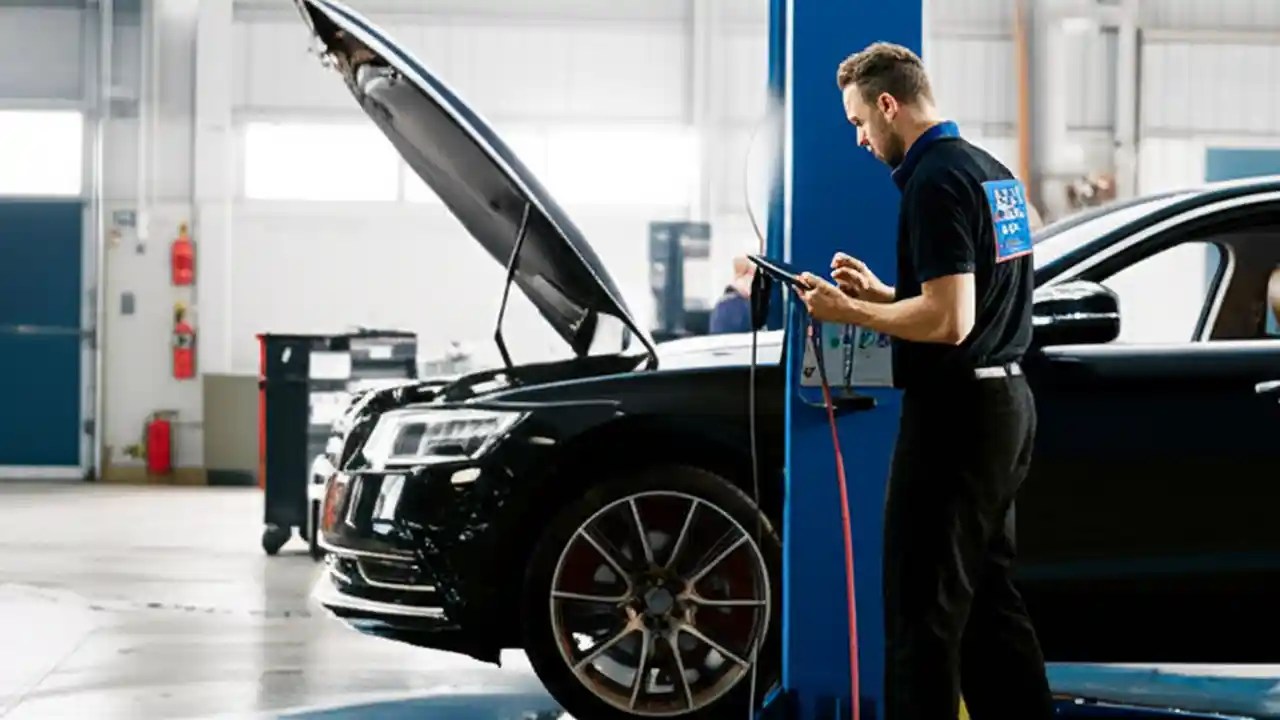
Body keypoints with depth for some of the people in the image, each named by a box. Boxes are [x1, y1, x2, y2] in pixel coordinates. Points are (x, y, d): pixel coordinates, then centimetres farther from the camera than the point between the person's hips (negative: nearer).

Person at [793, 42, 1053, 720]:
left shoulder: (934, 181, -16)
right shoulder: (993, 171, 13)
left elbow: (948, 321, -23)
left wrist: (848, 311, -12)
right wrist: (878, 291, 16)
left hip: (956, 410, -10)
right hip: (1007, 403, 10)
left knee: (925, 611, -4)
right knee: (989, 596, 15)